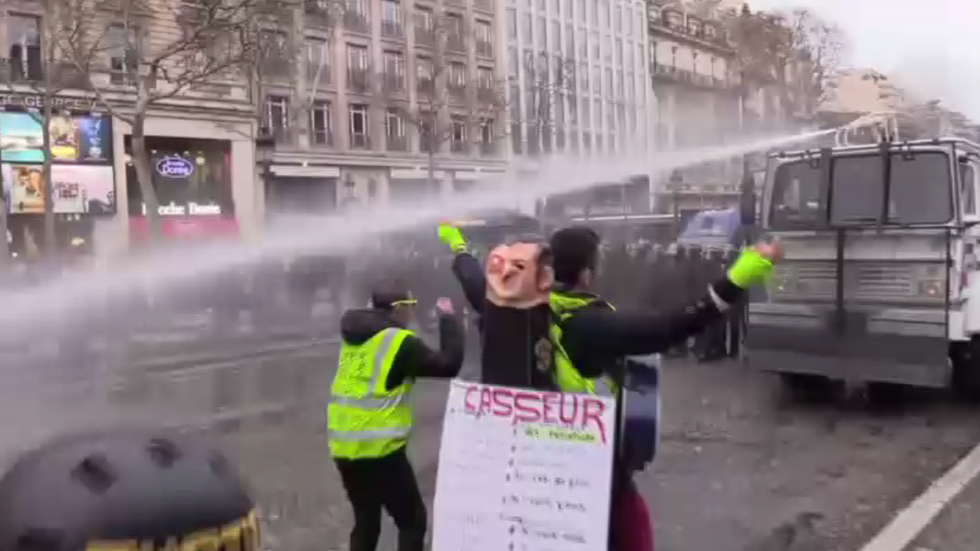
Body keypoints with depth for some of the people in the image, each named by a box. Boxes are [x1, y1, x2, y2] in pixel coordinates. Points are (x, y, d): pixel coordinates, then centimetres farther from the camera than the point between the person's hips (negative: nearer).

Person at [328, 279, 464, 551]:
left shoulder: (354, 334, 8)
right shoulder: (401, 342, -12)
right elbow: (448, 365, -9)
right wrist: (448, 319, 1)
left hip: (344, 448, 7)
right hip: (379, 450, -7)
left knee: (365, 521, 21)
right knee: (412, 520, 8)